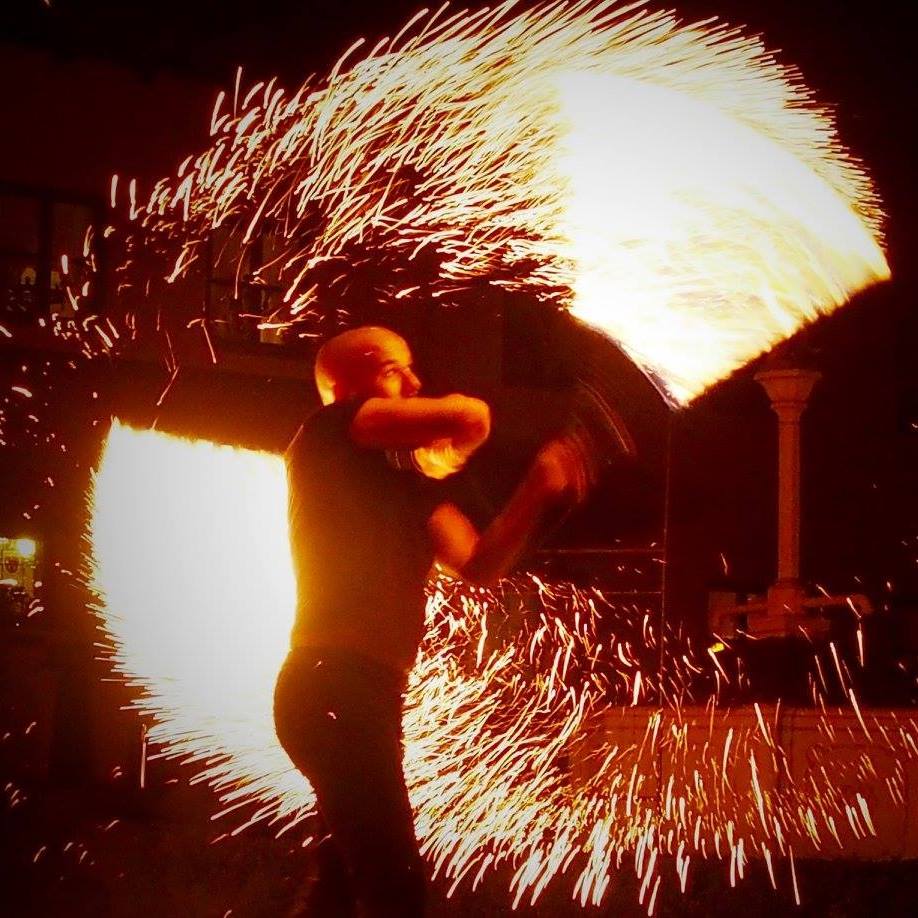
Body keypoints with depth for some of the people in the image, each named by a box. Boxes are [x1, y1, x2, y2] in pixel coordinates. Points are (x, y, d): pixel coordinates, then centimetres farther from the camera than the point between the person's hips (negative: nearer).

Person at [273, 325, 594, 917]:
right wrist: (449, 438, 6)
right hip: (333, 687, -10)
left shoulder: (411, 483, 20)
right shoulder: (327, 433, -4)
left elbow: (481, 564, 8)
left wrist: (537, 492, -4)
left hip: (369, 692, 10)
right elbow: (470, 416, -17)